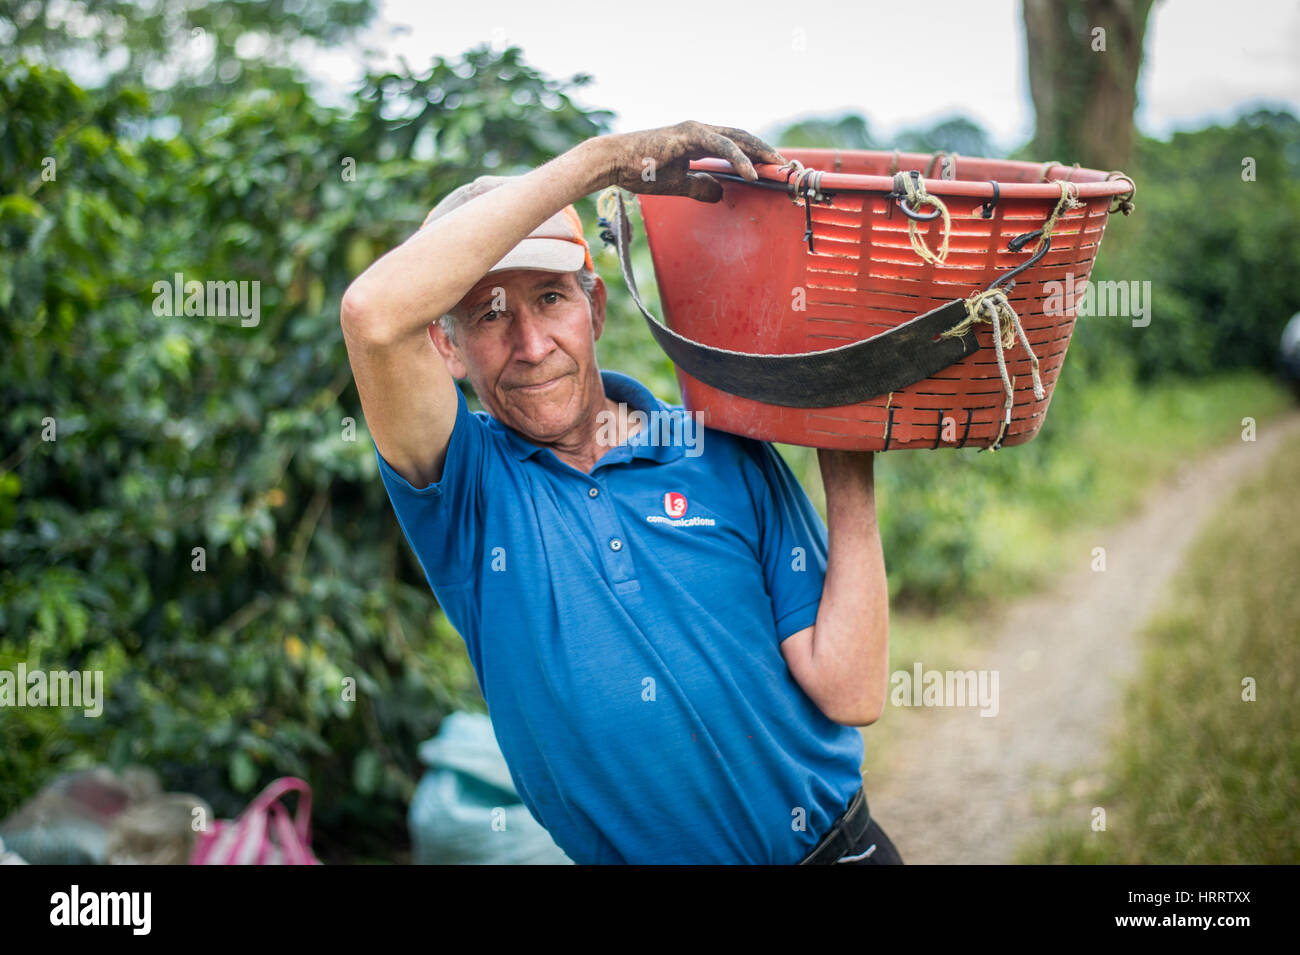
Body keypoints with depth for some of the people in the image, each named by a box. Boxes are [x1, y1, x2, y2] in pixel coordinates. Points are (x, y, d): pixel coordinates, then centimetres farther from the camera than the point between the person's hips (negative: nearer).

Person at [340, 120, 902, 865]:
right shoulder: (464, 482, -4)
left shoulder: (729, 456, 1)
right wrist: (602, 159, -21)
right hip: (621, 851, -1)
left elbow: (851, 694, -6)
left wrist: (847, 465, -6)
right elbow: (375, 313, -24)